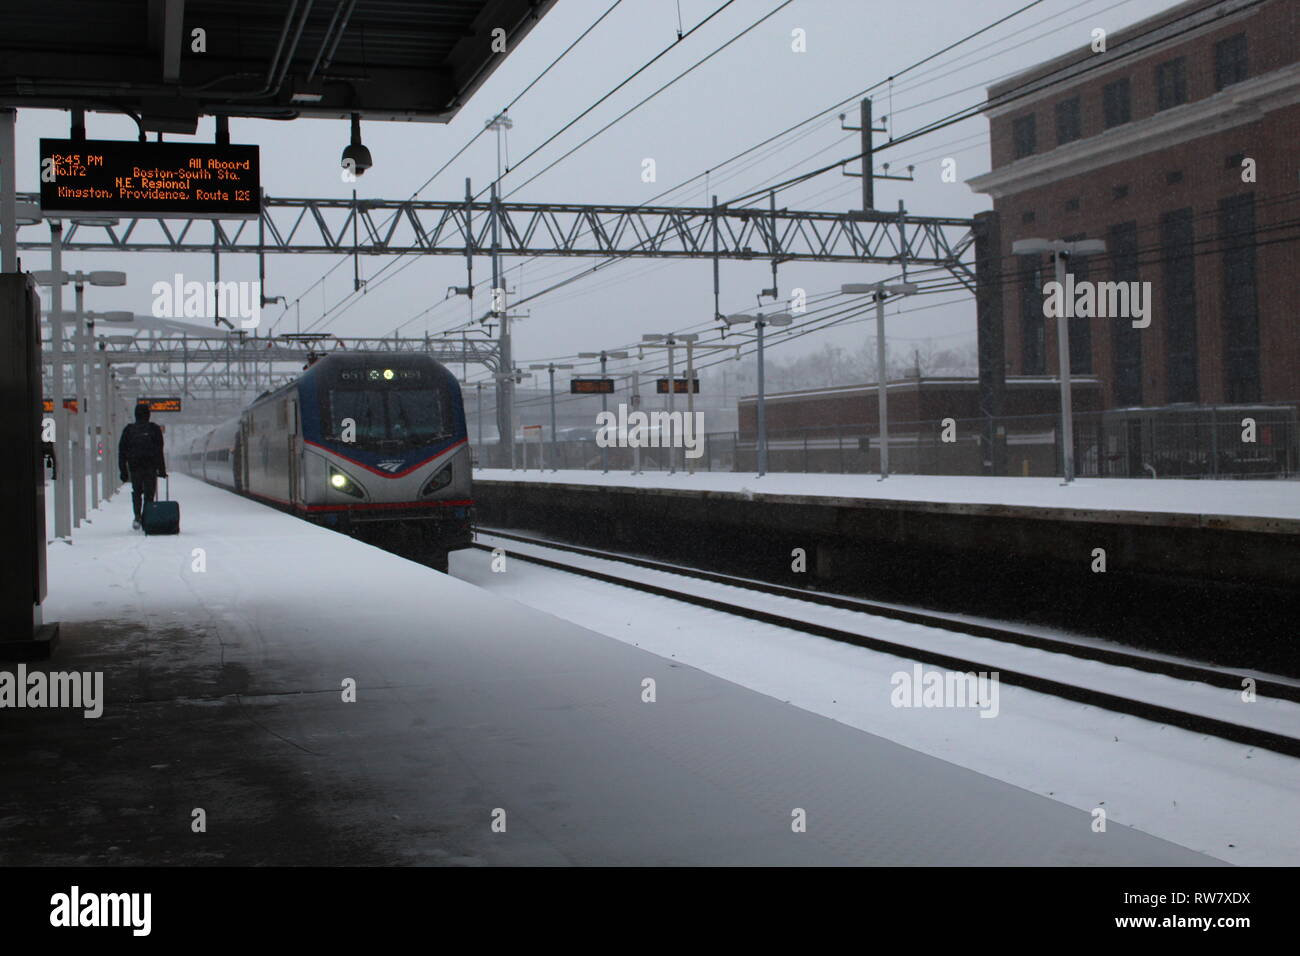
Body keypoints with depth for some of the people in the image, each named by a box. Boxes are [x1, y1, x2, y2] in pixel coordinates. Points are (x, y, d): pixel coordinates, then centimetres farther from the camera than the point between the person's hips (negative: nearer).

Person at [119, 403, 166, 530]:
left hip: (134, 467, 2)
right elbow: (159, 451, -2)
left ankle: (137, 516, -2)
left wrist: (123, 471, 9)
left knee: (136, 493, 17)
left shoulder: (128, 429, 6)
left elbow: (122, 451, 5)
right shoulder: (154, 429, 1)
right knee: (149, 494, 4)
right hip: (151, 467, -2)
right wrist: (162, 470, 1)